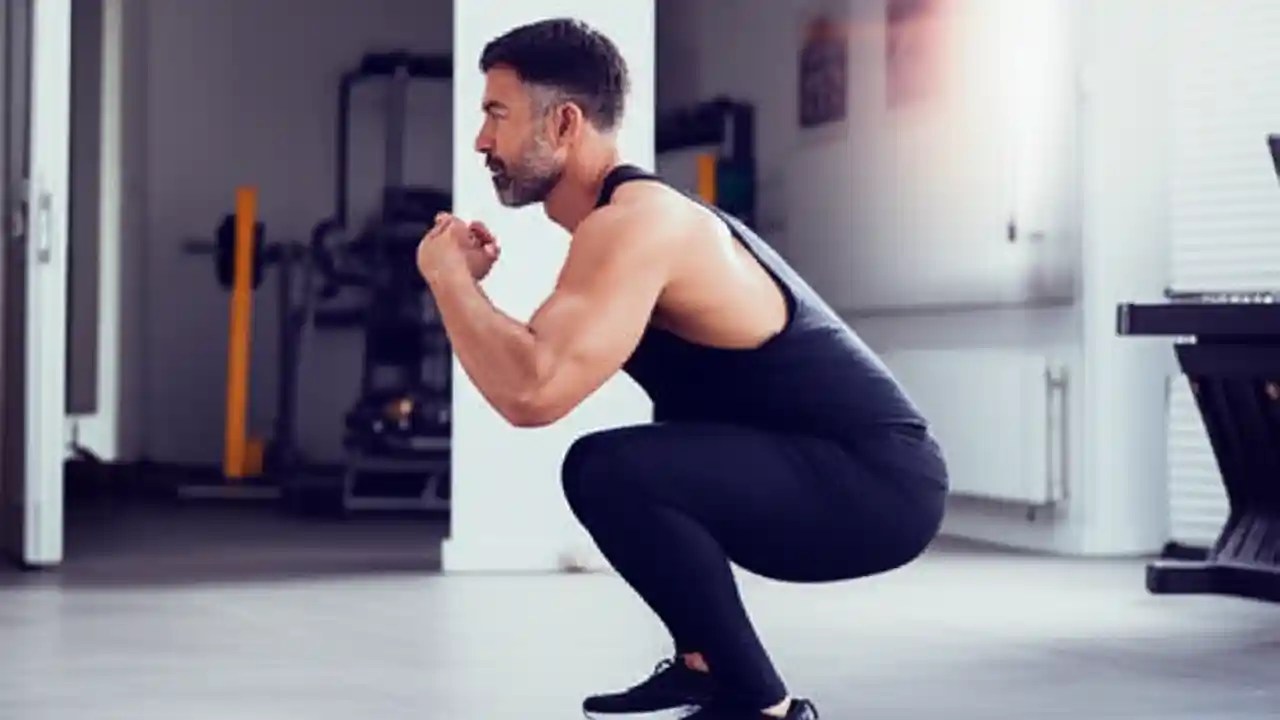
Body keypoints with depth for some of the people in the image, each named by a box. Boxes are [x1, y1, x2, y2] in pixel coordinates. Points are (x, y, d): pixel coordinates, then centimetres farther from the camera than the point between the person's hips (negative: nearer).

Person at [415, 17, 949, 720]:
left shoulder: (634, 225, -18)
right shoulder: (634, 212, 13)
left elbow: (532, 392, -31)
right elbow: (541, 363, 23)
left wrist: (447, 274, -14)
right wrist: (472, 282, 8)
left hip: (877, 483, -10)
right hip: (846, 474, 10)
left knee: (608, 471, -27)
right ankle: (705, 663, 27)